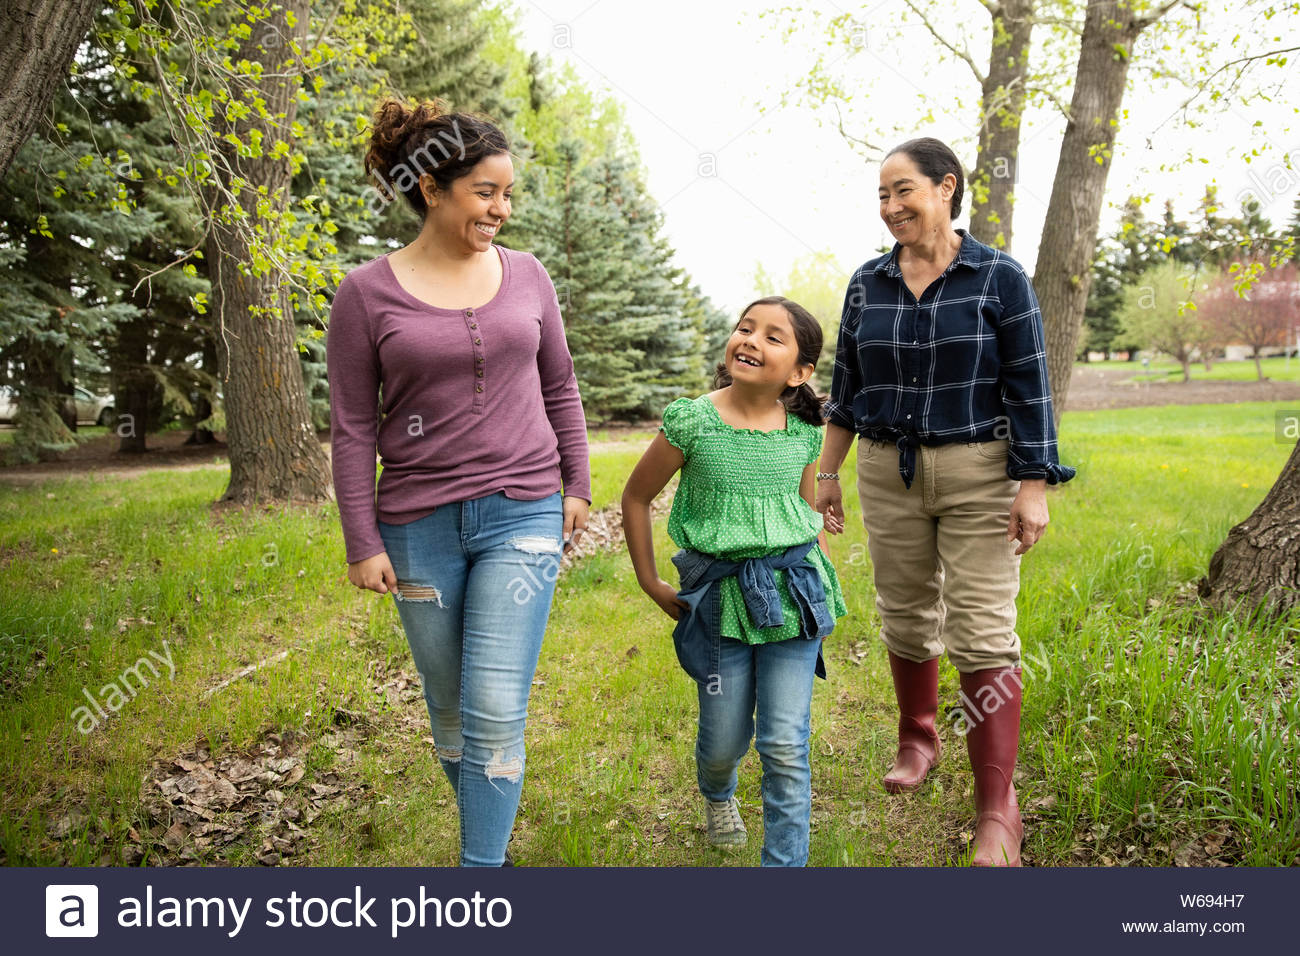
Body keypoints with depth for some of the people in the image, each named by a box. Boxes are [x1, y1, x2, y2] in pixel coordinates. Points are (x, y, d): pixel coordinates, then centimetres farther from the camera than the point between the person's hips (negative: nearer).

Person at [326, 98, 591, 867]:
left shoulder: (527, 275, 4)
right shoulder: (367, 293, -3)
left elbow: (560, 387, 12)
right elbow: (354, 427, -2)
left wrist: (577, 486, 9)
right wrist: (363, 541, -4)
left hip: (523, 517, 0)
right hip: (420, 527, 0)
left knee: (495, 712, -6)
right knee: (450, 711, 15)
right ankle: (489, 838, 38)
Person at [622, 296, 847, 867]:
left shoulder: (803, 434, -1)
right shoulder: (691, 422, -10)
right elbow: (636, 498, 2)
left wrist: (820, 576, 11)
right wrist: (650, 583, 4)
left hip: (793, 596, 1)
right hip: (721, 599, -1)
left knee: (786, 745, -1)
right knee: (723, 740, 12)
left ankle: (785, 861, 16)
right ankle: (717, 795, 49)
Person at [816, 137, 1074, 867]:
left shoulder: (1000, 278, -5)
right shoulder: (867, 284, 6)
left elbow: (1029, 390, -6)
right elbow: (846, 387, 11)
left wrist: (1034, 486, -11)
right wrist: (829, 474, 10)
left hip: (978, 474, -4)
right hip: (889, 473, 4)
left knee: (983, 634, -6)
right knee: (906, 617, 14)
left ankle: (998, 809, 2)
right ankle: (918, 740, 37)